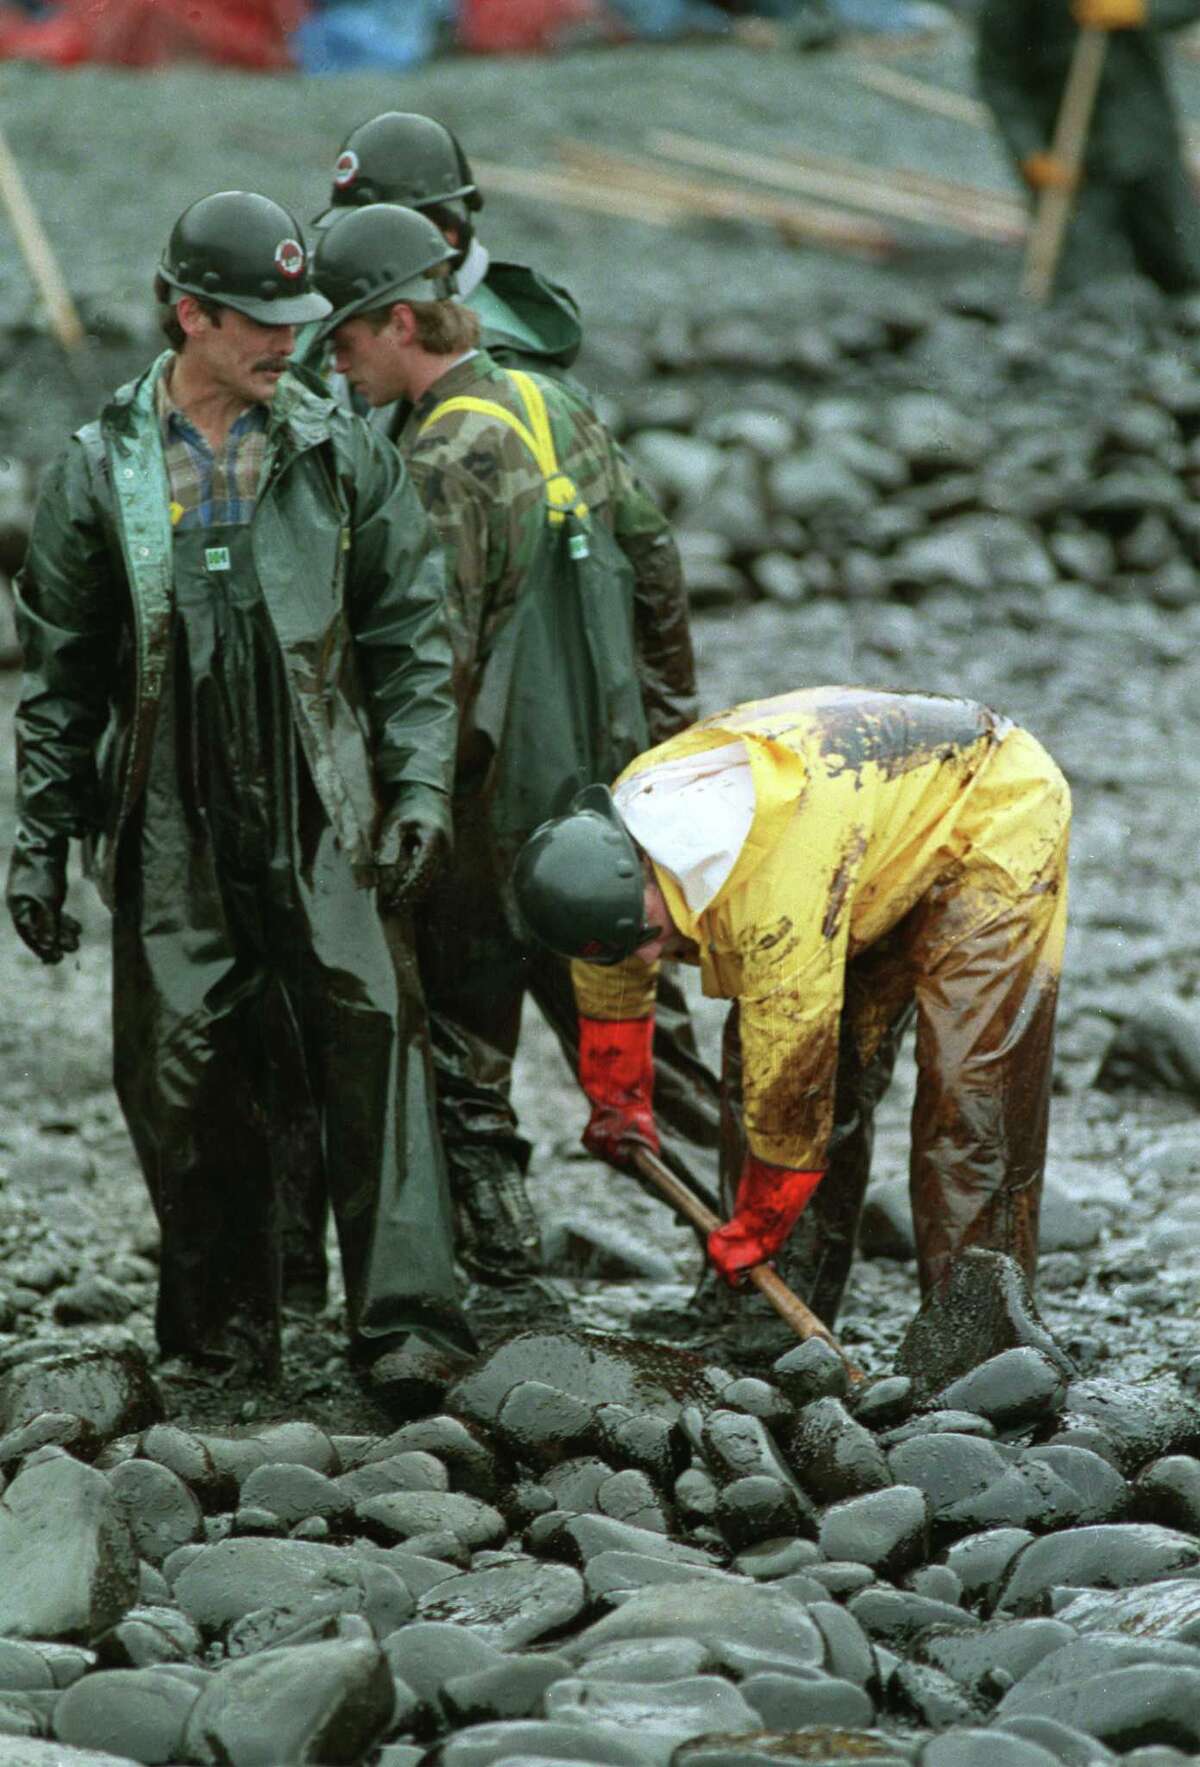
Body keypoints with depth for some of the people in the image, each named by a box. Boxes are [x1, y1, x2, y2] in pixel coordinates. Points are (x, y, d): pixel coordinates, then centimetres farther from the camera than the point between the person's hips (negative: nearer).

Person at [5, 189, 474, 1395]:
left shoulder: (339, 456, 5)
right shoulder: (102, 472, 4)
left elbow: (409, 632, 7)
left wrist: (419, 787, -4)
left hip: (325, 822, 0)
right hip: (171, 836, 0)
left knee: (372, 1045, -11)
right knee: (186, 1080, 2)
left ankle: (403, 1313, -10)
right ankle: (224, 1329, 15)